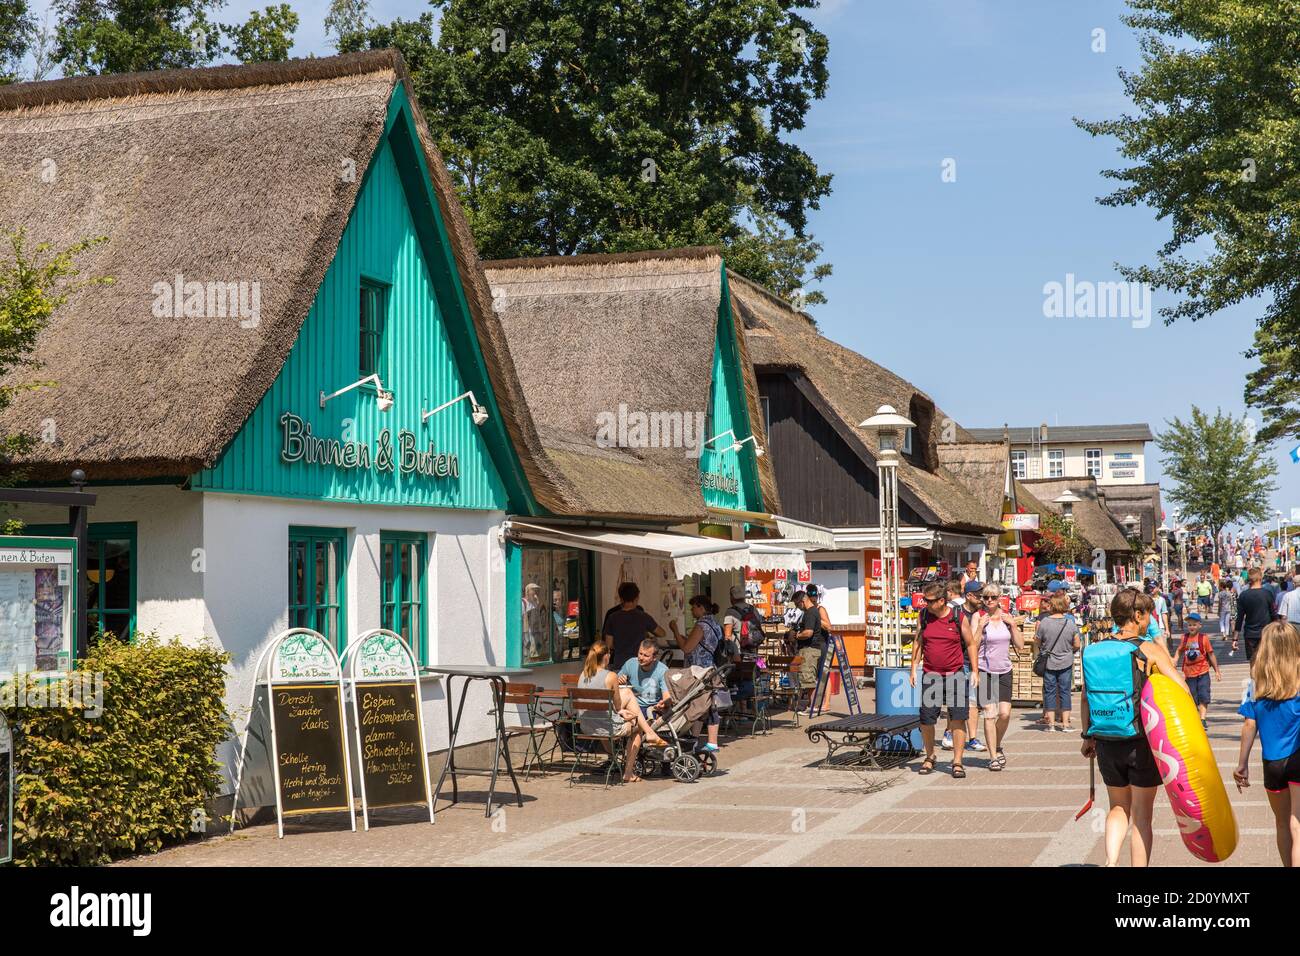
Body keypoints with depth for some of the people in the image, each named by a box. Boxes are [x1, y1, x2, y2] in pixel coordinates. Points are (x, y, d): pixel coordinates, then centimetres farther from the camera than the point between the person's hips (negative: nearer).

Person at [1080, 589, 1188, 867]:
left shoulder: (1094, 648, 3)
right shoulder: (1149, 649, -10)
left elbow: (1086, 696, 8)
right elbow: (1181, 688, -17)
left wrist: (1088, 737, 16)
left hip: (1106, 744, 4)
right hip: (1141, 743, -4)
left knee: (1119, 808, 21)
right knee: (1142, 815, 9)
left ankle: (1110, 862, 1)